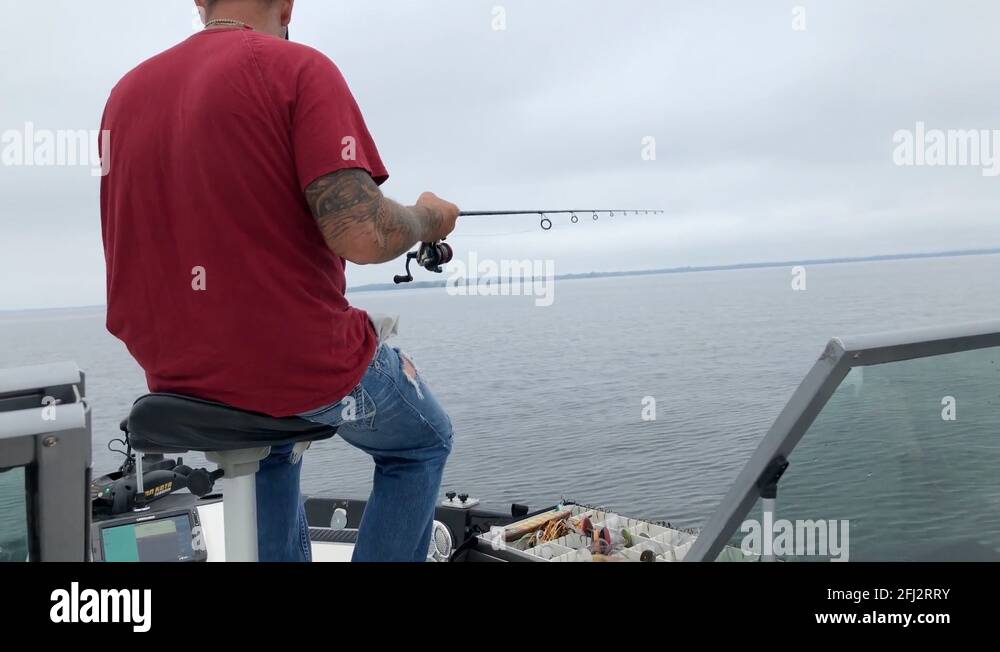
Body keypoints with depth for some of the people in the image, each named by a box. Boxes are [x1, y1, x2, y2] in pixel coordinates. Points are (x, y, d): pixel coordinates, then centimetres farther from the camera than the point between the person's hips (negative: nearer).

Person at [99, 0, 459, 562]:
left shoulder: (126, 91, 7)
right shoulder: (299, 68, -12)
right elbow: (362, 235, -22)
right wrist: (428, 219, -1)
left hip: (179, 376, 7)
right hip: (306, 366, -6)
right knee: (423, 443, 23)